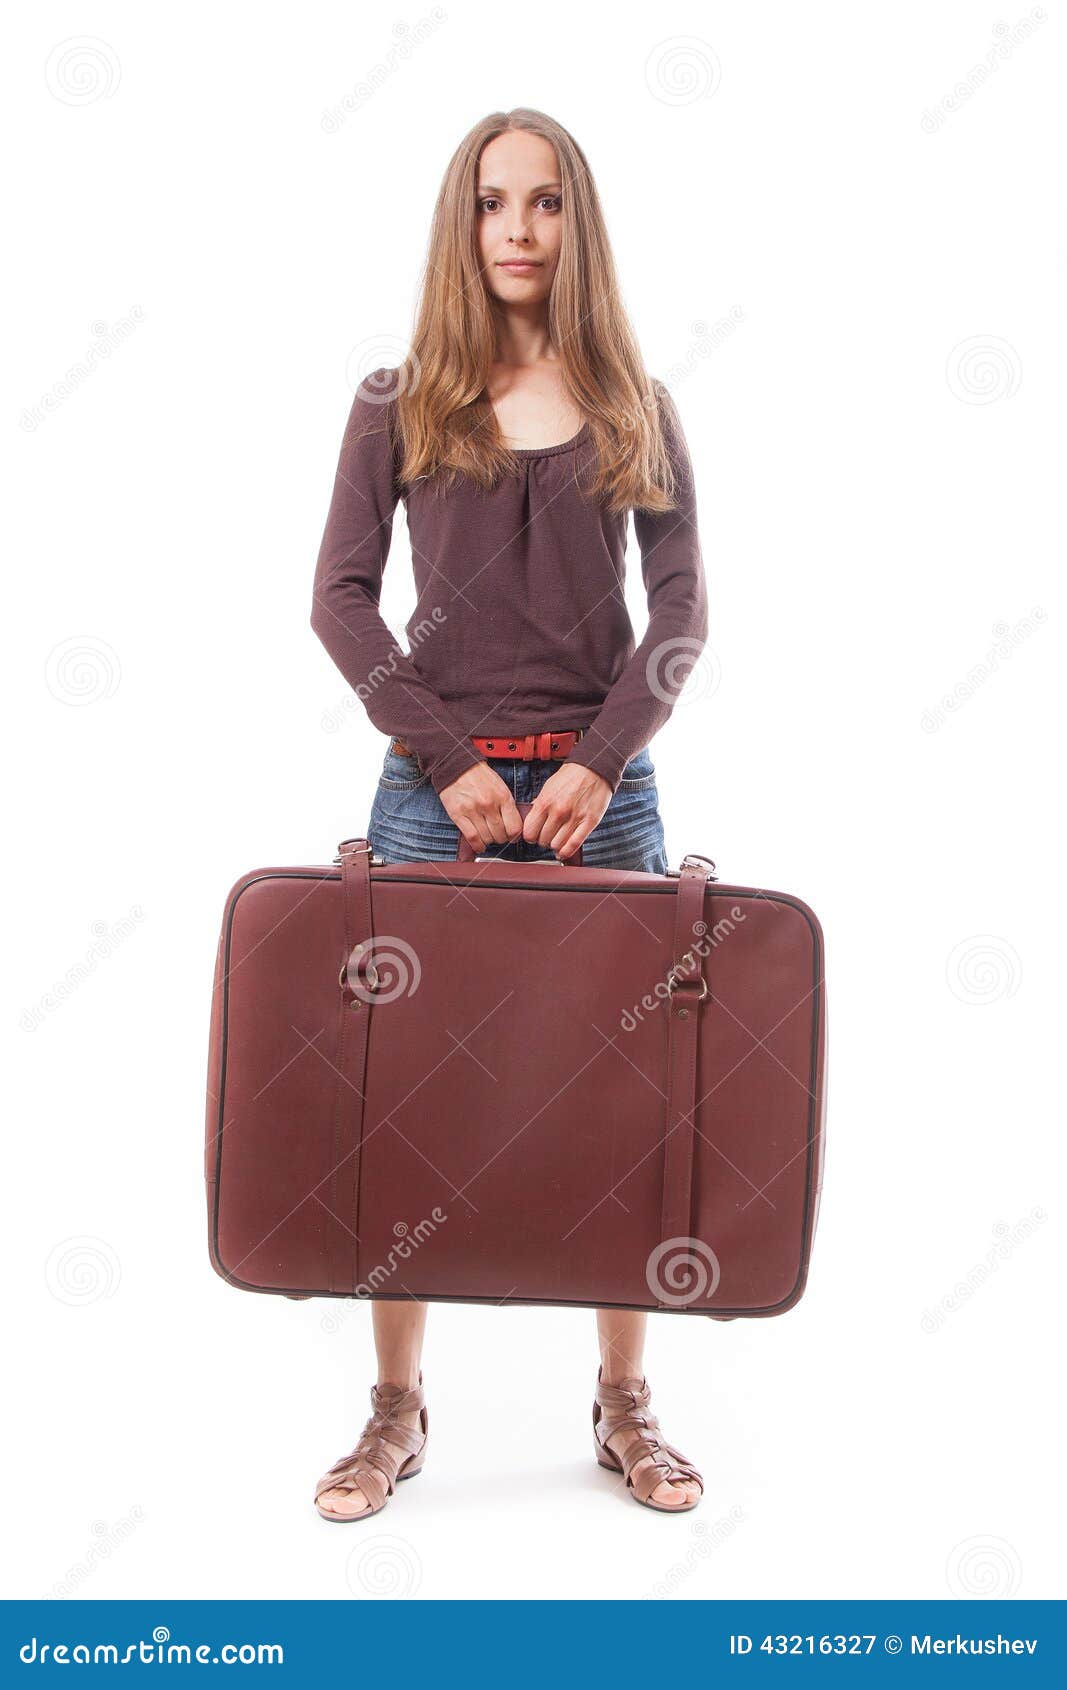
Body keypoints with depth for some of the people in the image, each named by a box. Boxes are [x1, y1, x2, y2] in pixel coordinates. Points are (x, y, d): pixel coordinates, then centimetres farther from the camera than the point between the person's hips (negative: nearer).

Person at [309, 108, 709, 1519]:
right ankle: (397, 1413, 16)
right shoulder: (398, 405, 8)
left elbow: (683, 606, 3)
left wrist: (602, 760, -10)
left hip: (603, 785, 1)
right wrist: (446, 757, -10)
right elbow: (340, 593, 0)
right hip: (439, 783, -1)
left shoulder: (635, 409, 11)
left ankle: (625, 1405, 19)